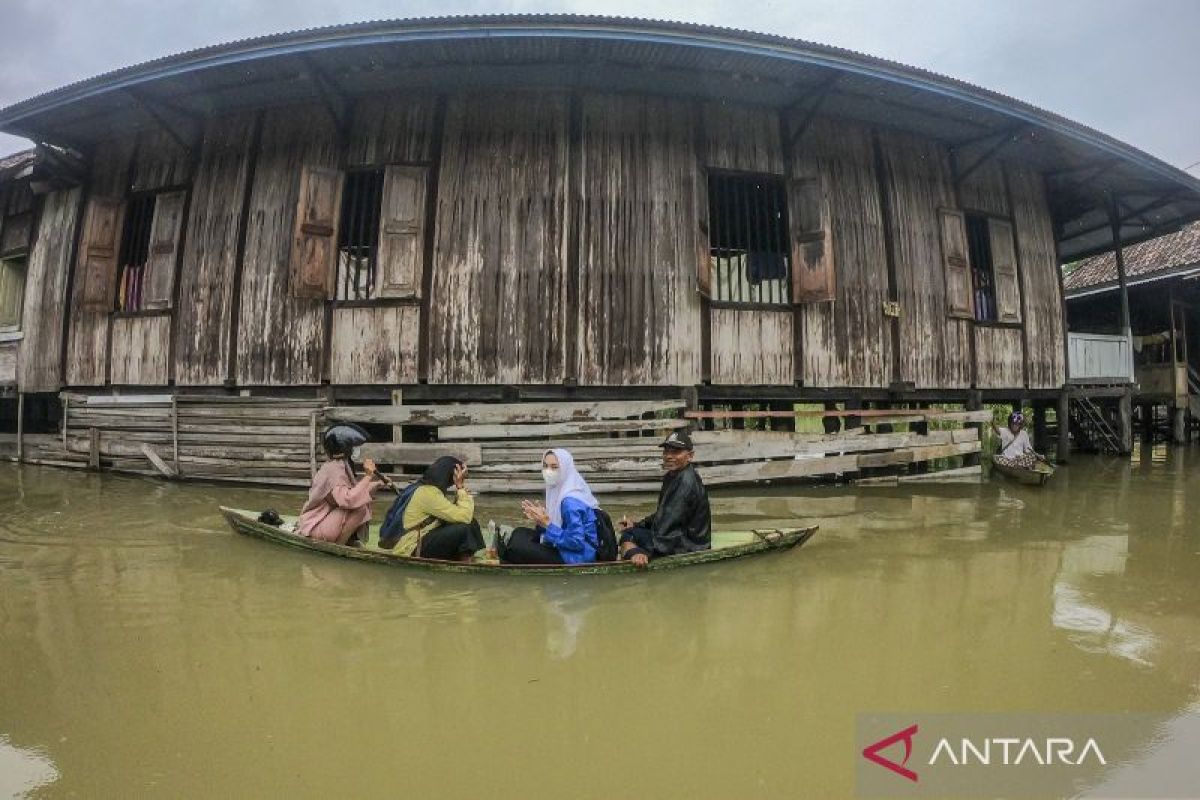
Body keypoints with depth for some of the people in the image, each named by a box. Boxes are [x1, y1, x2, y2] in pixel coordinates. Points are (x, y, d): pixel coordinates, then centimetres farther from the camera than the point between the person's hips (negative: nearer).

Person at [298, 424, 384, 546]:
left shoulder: (341, 466, 7)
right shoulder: (334, 469, -21)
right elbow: (348, 500, -35)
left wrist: (378, 481, 13)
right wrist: (368, 476, -29)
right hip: (315, 528, -10)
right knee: (360, 507, -21)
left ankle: (350, 541, 6)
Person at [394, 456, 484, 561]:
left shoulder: (429, 488, 8)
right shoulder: (428, 492, -21)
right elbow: (464, 517, -24)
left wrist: (461, 487, -2)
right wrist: (461, 487, -16)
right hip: (412, 550, -10)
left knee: (471, 523, 0)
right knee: (464, 528, -24)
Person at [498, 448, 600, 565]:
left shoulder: (571, 501, -24)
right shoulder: (558, 490, 6)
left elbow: (576, 542, -26)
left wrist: (547, 524, -23)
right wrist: (540, 519, -2)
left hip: (577, 557, -10)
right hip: (564, 548, 10)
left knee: (516, 548, -12)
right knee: (520, 534, 12)